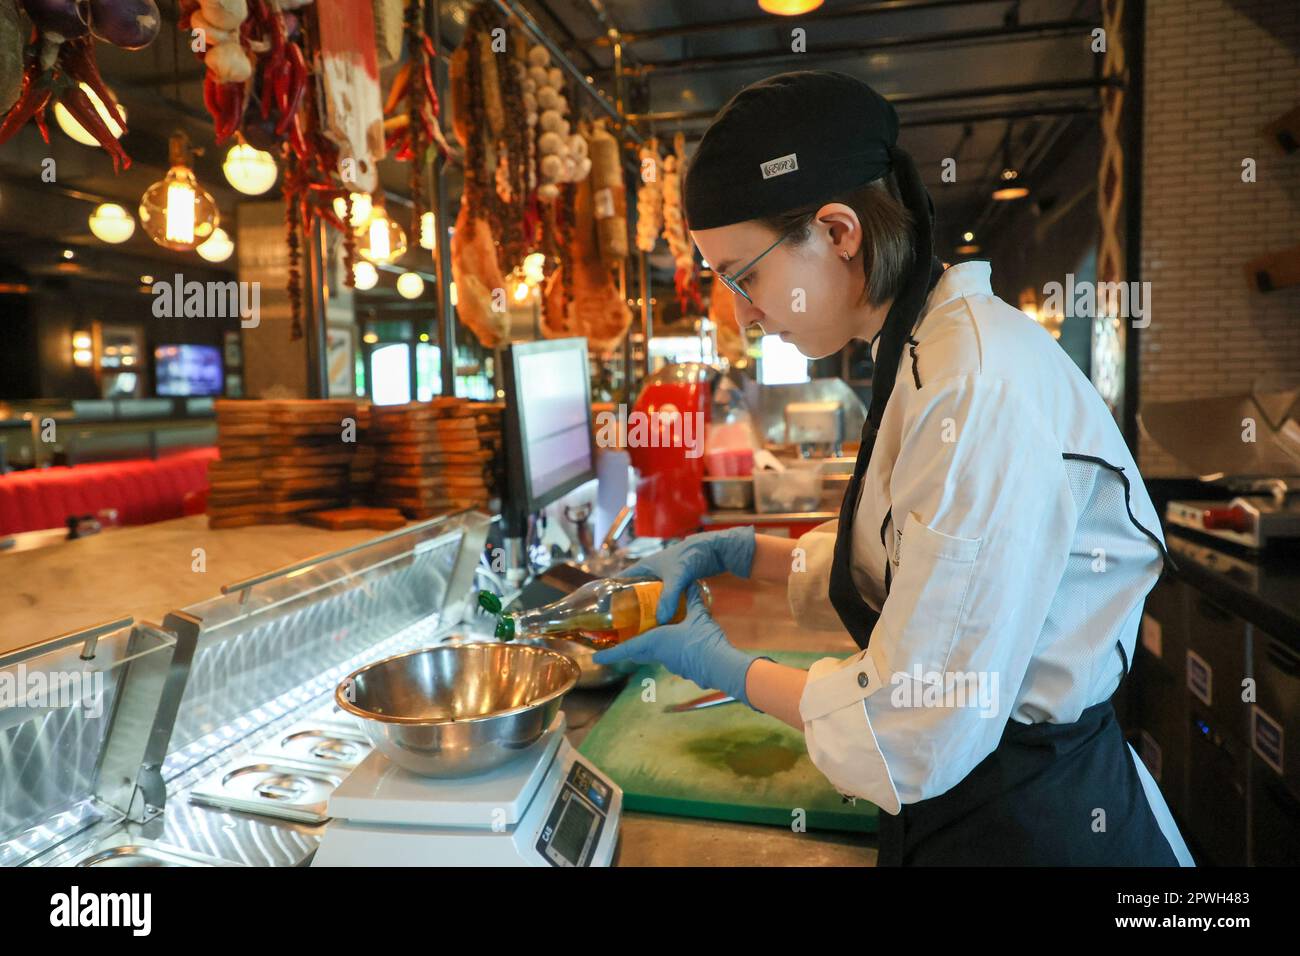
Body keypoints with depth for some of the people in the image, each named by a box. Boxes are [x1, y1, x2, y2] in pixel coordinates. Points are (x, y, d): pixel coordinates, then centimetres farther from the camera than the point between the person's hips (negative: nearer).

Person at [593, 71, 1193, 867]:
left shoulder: (979, 392, -28)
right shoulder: (927, 358, 3)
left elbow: (908, 730, -26)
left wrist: (722, 666, -12)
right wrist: (741, 551, 1)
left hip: (1030, 822, -9)